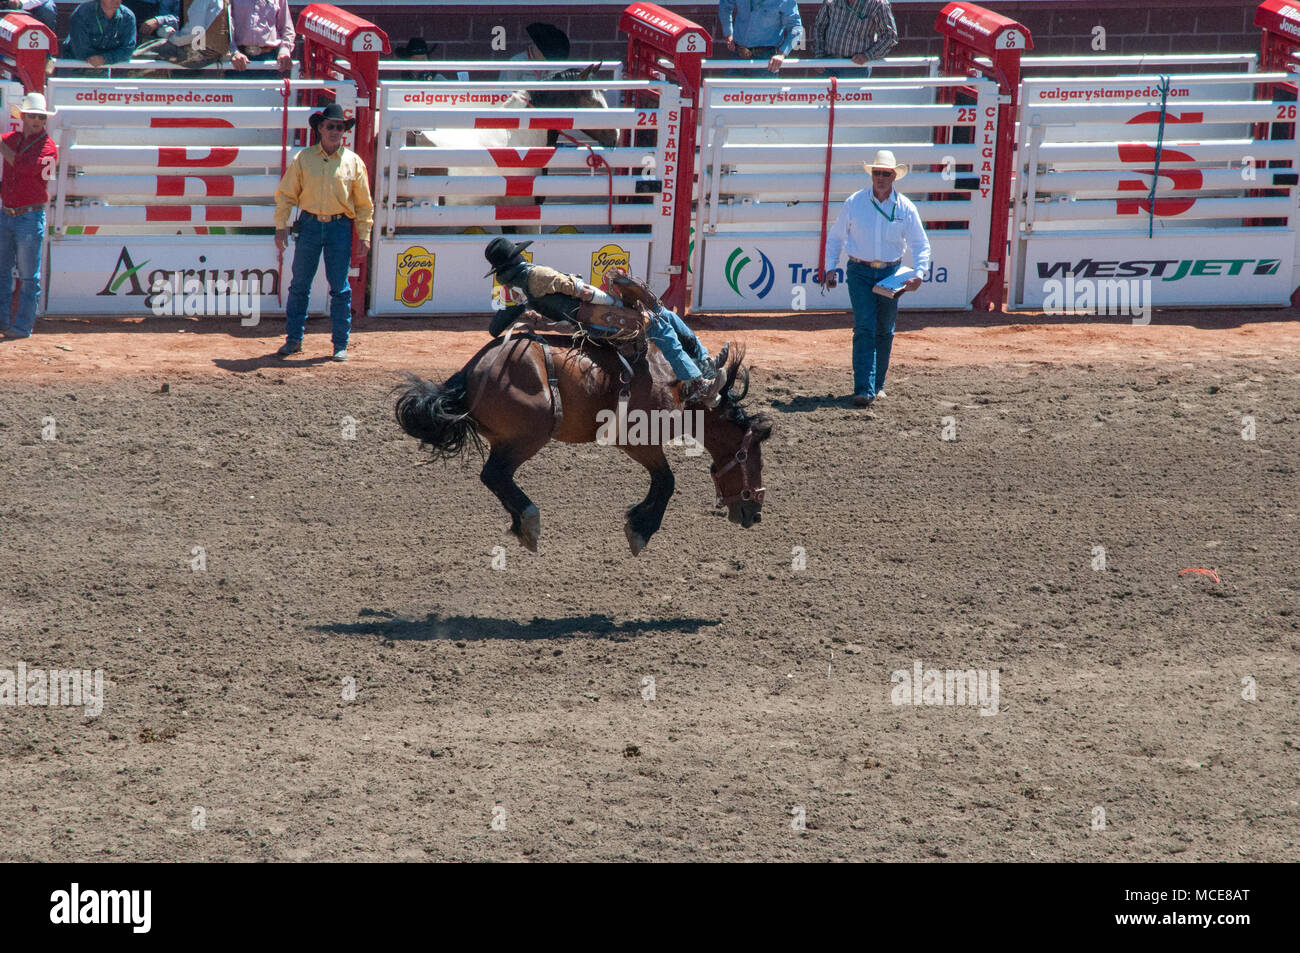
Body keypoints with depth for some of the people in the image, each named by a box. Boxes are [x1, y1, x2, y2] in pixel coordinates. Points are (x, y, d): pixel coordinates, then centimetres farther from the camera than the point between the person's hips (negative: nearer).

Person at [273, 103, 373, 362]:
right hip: (310, 224, 0)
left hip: (339, 227, 0)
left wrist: (364, 236, 4)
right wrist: (281, 226, -2)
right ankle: (294, 338, 13)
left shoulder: (353, 161, 4)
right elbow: (286, 194, 6)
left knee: (340, 288, 1)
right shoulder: (303, 158, 2)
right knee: (300, 285, 4)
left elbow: (364, 204, 9)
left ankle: (341, 344, 7)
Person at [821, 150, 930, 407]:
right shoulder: (855, 203, -3)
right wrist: (830, 268, -1)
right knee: (864, 328, -13)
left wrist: (919, 274, -14)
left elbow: (920, 245, 2)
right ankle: (863, 389, -19)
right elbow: (835, 238, 8)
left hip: (890, 274, 2)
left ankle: (877, 384, 26)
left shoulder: (905, 207, -2)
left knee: (884, 331, 10)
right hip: (860, 272, -2)